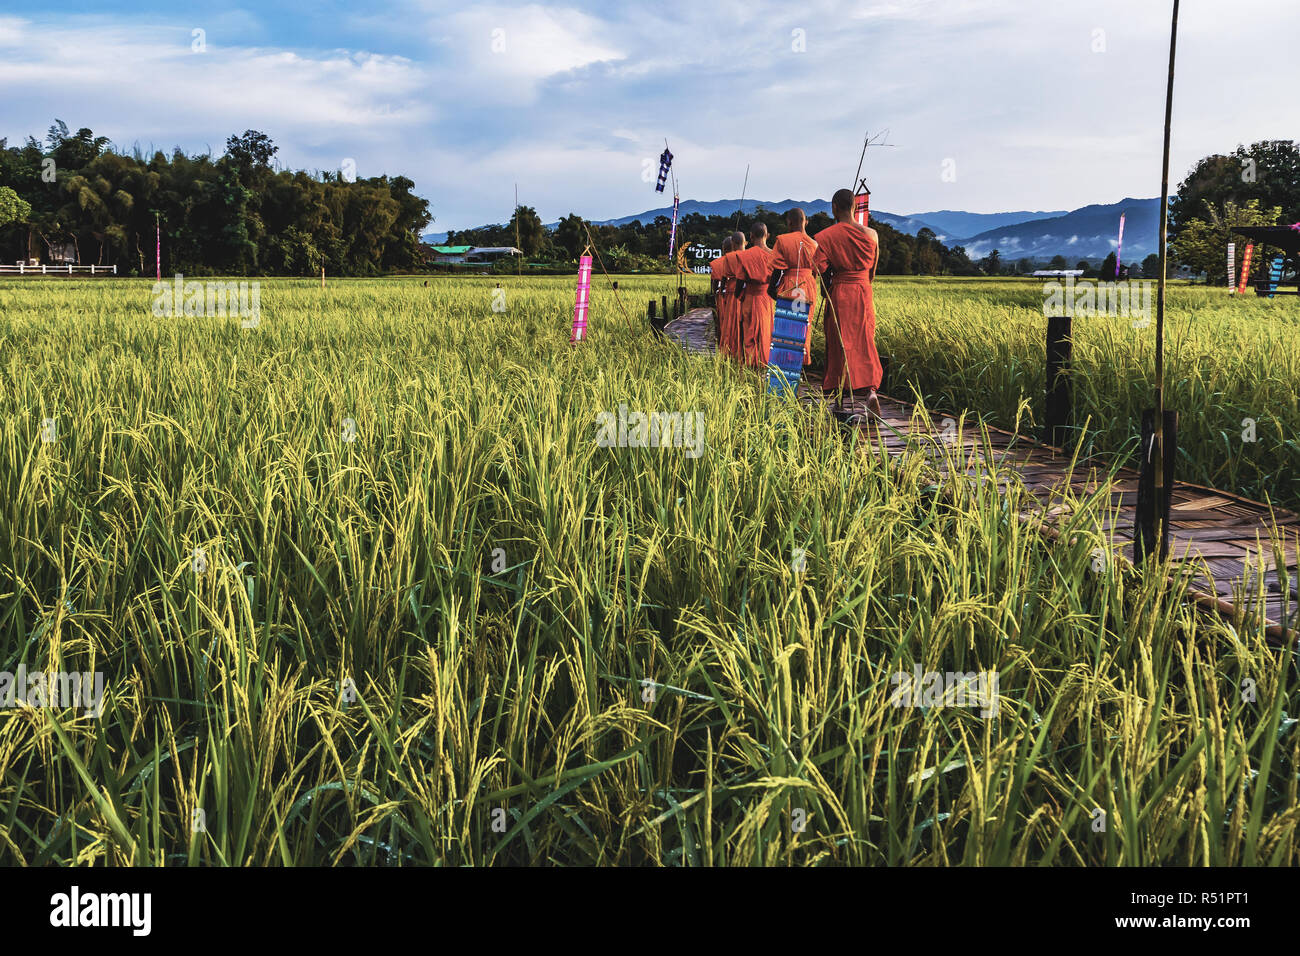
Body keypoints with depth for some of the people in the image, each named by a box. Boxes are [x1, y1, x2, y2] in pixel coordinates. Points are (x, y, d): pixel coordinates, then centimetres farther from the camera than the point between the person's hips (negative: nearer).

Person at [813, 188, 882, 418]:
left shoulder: (827, 236, -9)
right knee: (864, 342, 11)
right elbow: (873, 270, 13)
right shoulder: (870, 234, 3)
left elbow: (817, 268, -15)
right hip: (864, 293, 3)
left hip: (840, 293, -3)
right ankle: (871, 390, -11)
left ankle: (848, 401, 6)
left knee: (842, 345, 5)